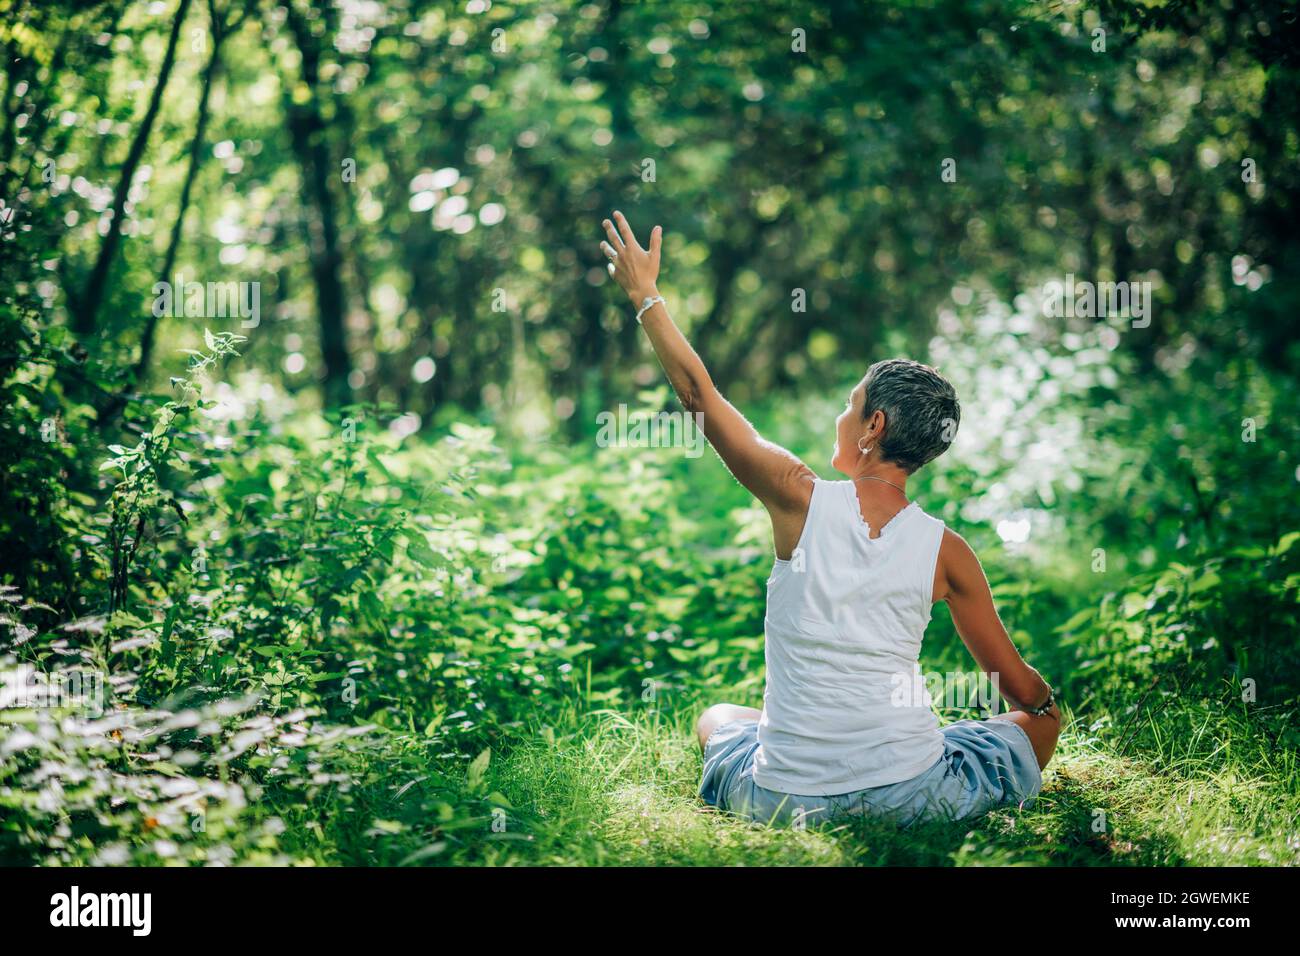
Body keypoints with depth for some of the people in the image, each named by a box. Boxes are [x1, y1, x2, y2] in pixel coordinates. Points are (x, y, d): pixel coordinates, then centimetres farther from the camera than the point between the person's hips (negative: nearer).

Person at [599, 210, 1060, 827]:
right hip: (909, 796, -1)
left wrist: (644, 294, 11)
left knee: (715, 718, 36)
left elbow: (699, 395, 0)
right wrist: (1047, 706, 27)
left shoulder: (802, 501, -10)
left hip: (784, 799, 1)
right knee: (1039, 724, 24)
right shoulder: (946, 552, -7)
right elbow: (1019, 687, 3)